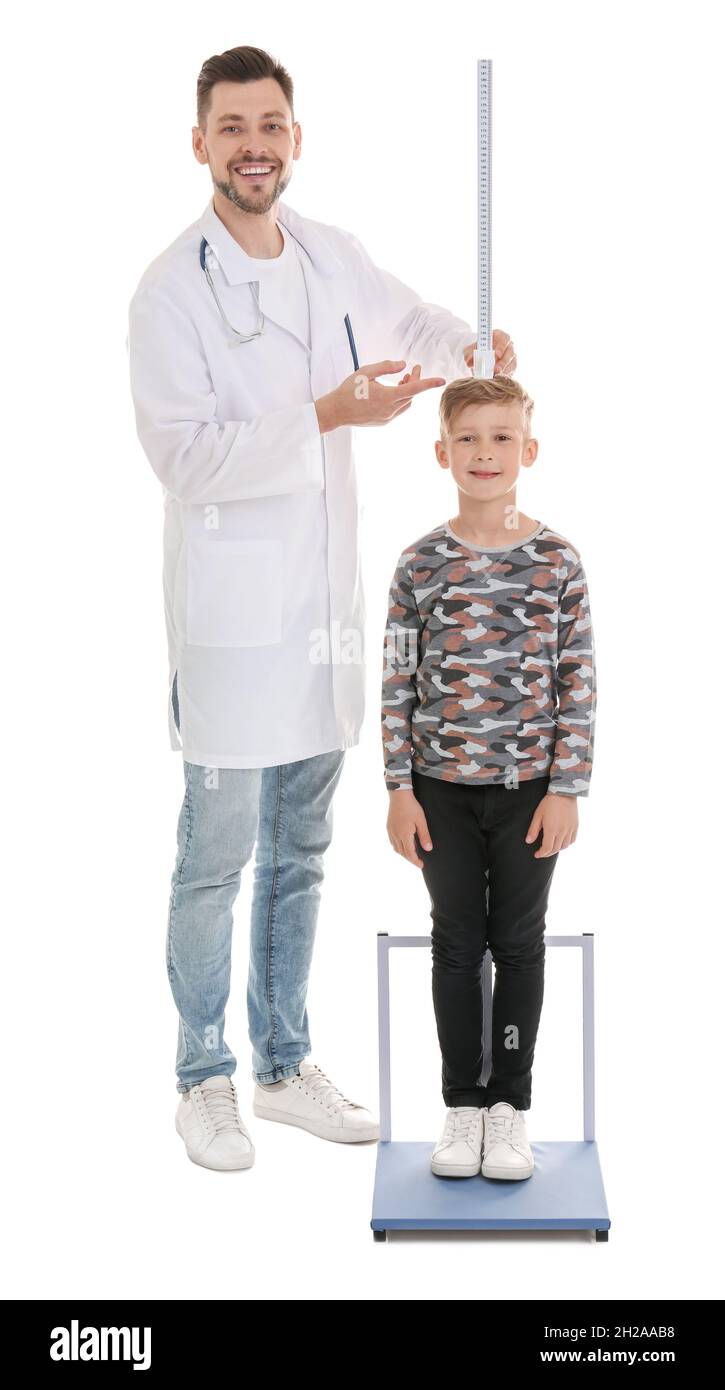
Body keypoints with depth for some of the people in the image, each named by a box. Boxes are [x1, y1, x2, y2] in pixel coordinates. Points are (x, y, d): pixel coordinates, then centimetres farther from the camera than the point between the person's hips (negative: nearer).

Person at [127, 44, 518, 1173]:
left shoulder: (332, 256, 8)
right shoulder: (173, 286, -10)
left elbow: (409, 320, 26)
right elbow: (182, 454, -16)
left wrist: (474, 346, 5)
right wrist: (326, 415, -25)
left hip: (327, 604, 6)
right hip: (233, 614, -6)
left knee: (300, 853, 15)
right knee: (219, 855, 3)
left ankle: (285, 1066, 31)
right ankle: (205, 1081, 22)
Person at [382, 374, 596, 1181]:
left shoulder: (557, 561, -4)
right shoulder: (421, 563, -3)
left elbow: (578, 684, -2)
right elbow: (398, 684, -1)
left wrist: (567, 789, -6)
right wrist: (399, 790, -3)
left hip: (529, 786, 0)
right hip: (442, 785, 1)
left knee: (519, 942, 8)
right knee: (456, 942, 10)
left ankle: (509, 1106, 23)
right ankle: (462, 1105, 23)